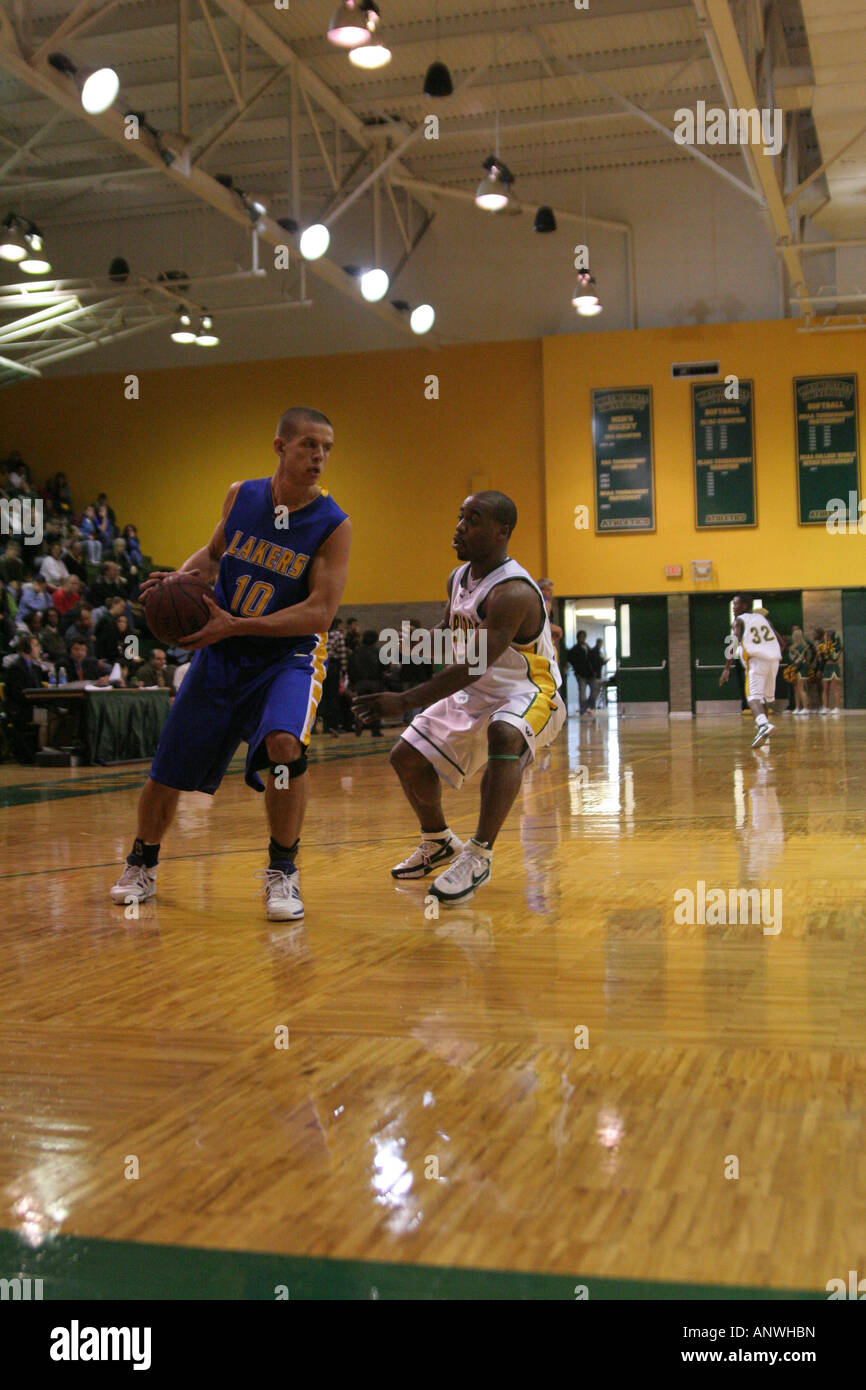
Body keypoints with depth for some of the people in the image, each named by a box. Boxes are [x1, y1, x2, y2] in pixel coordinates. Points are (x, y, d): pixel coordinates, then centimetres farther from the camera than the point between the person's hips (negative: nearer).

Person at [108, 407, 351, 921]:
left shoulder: (333, 524, -14)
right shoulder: (241, 495, -2)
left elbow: (320, 612, -20)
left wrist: (235, 626, -26)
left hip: (289, 654, -3)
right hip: (221, 652, 4)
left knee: (284, 743, -32)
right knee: (168, 768, 6)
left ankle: (283, 872, -12)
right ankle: (142, 866, 33)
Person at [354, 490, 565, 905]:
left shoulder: (513, 592, -29)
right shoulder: (459, 578, 0)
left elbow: (473, 667, -35)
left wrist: (404, 701, -35)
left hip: (527, 694, -9)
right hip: (473, 695, 9)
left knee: (505, 736, -41)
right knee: (408, 757, 9)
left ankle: (478, 855, -33)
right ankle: (437, 842, 33)